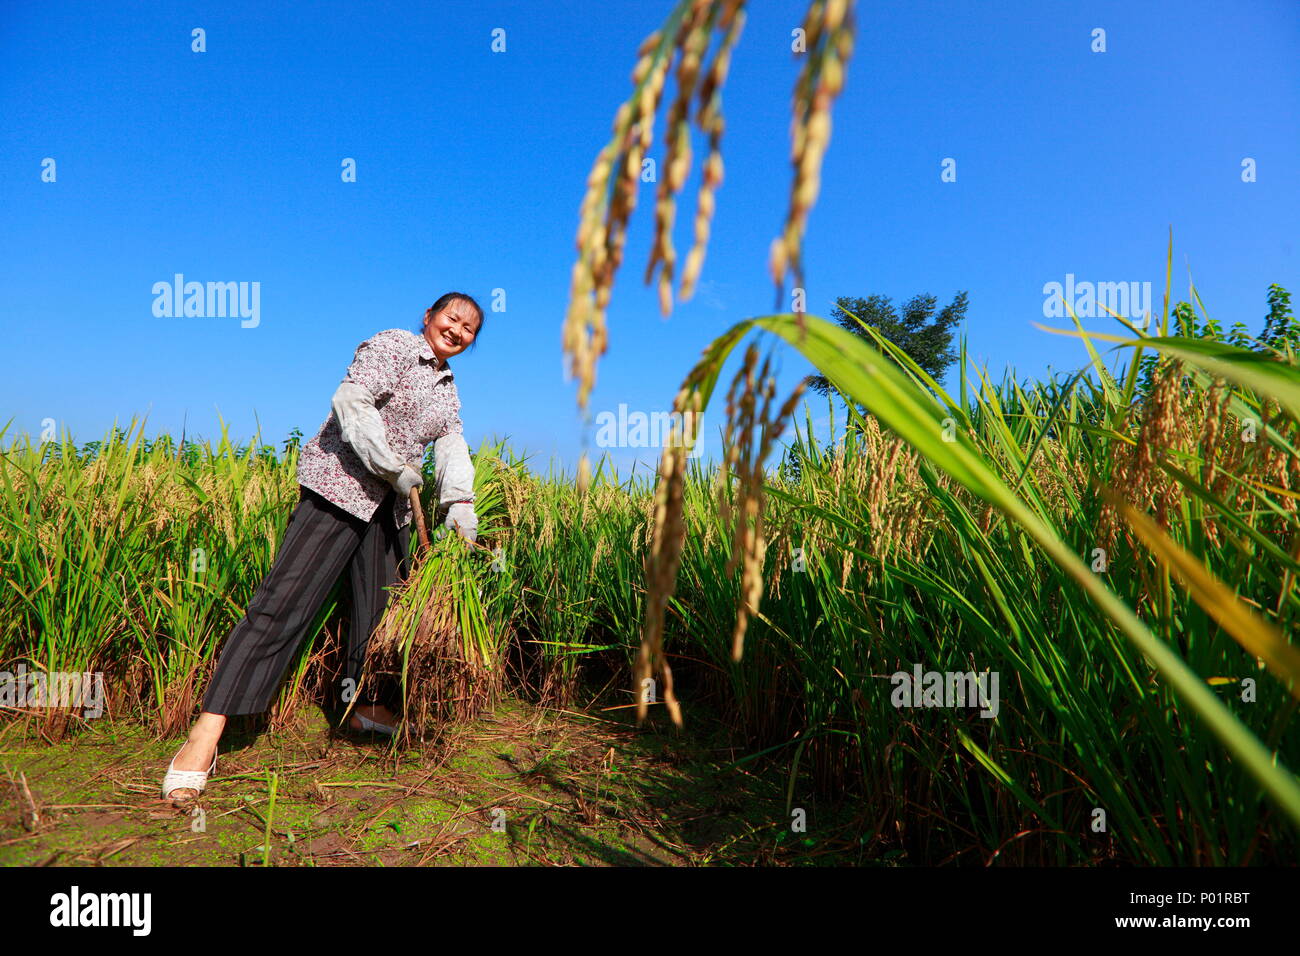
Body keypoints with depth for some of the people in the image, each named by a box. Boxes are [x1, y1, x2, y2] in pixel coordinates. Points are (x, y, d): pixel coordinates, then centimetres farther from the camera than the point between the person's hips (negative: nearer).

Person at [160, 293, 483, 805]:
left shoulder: (448, 388, 19)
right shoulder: (394, 344, -5)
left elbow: (453, 446, 7)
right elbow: (351, 401, -19)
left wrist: (460, 501, -9)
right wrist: (393, 466, -20)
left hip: (390, 504, 8)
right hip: (340, 486, -8)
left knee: (382, 604, 12)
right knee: (283, 602, -14)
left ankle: (363, 705, 31)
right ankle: (206, 734, -13)